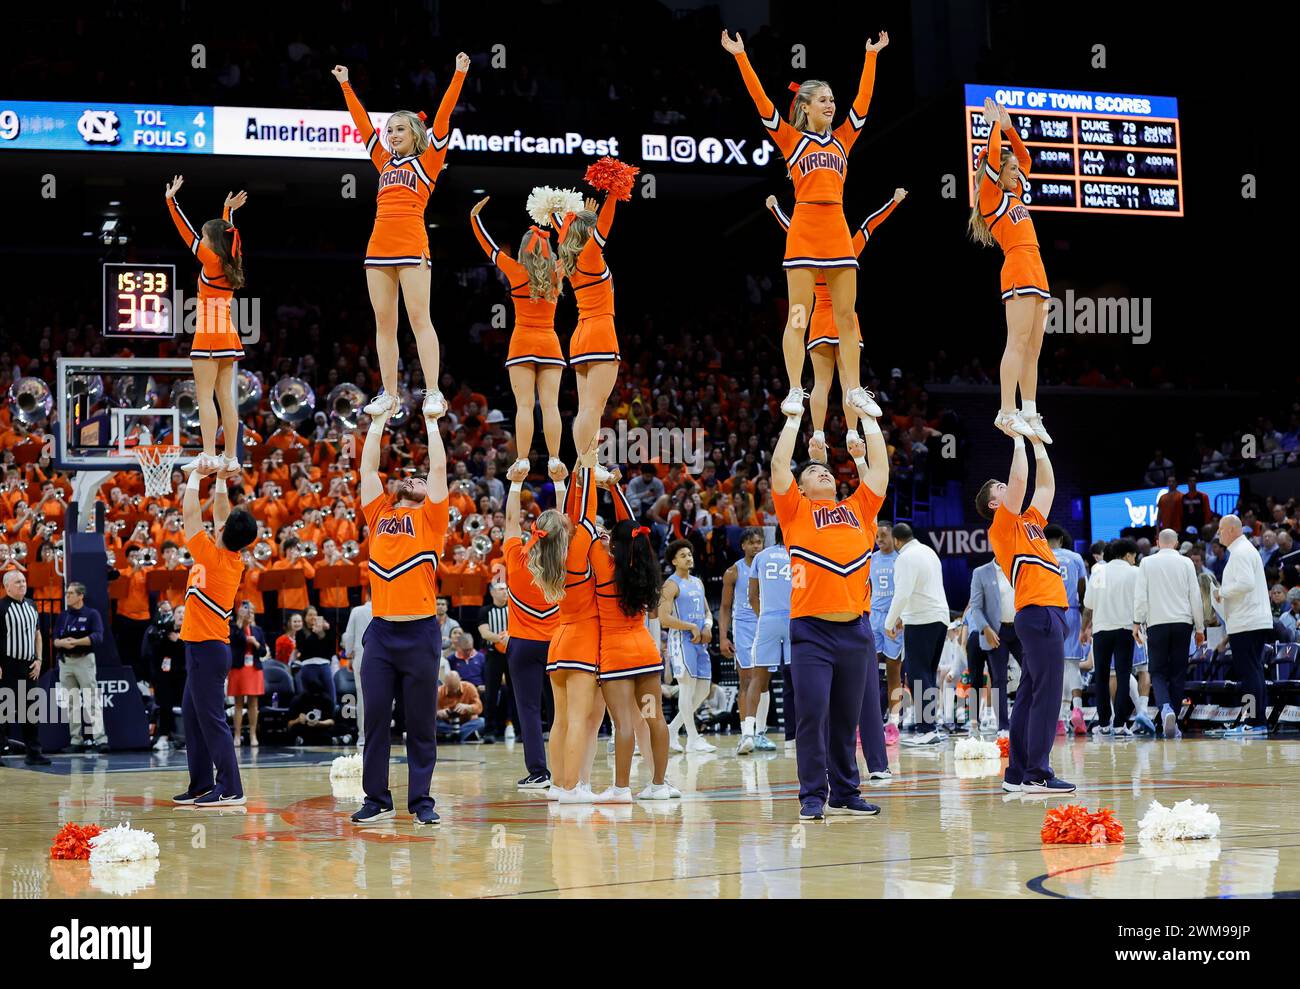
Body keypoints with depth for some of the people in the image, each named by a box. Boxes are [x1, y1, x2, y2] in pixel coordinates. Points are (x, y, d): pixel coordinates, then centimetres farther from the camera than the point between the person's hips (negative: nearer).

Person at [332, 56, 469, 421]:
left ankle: (433, 393, -15)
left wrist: (458, 75, -5)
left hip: (412, 244, -6)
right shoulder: (385, 162, 21)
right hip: (379, 246, 6)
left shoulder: (428, 161, 8)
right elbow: (362, 122, 26)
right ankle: (389, 395, 4)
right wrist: (345, 85, 29)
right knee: (384, 322, 3)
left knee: (419, 318, -11)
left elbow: (442, 117, 1)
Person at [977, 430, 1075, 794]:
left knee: (1031, 695, 9)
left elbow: (1046, 484, 27)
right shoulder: (1003, 526, -2)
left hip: (1046, 613, 9)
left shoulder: (1030, 521, 21)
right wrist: (1019, 440, 0)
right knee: (1046, 694, -11)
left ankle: (1018, 774, 11)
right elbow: (1019, 480, -11)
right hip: (1040, 612, -9)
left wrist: (1038, 442, 24)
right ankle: (1037, 774, -12)